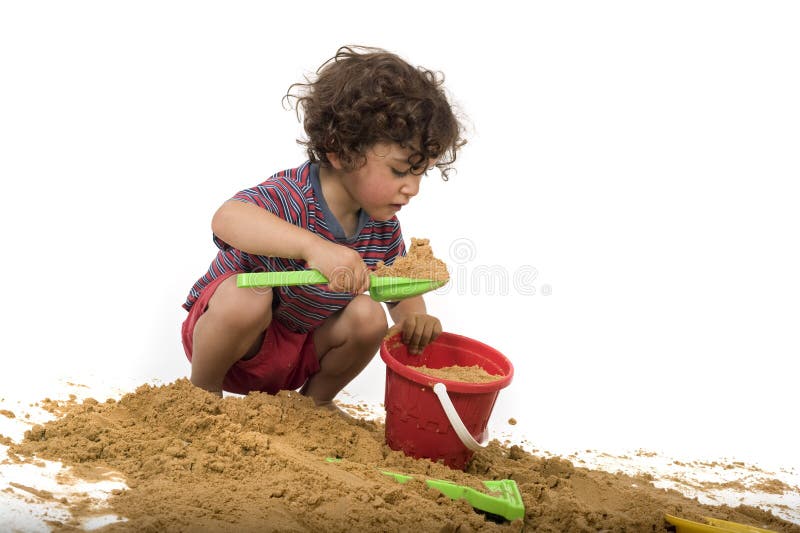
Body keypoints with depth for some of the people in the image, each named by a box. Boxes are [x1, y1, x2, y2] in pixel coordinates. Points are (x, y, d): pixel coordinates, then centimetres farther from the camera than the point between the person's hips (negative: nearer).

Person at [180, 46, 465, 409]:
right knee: (247, 296, -37)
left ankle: (316, 399, 9)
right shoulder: (293, 196, -32)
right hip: (229, 337, -6)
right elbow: (227, 219, -52)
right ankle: (203, 391, -8)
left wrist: (413, 316, -22)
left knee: (368, 317, -17)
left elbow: (402, 292, 4)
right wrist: (312, 246, -66)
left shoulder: (384, 228, -9)